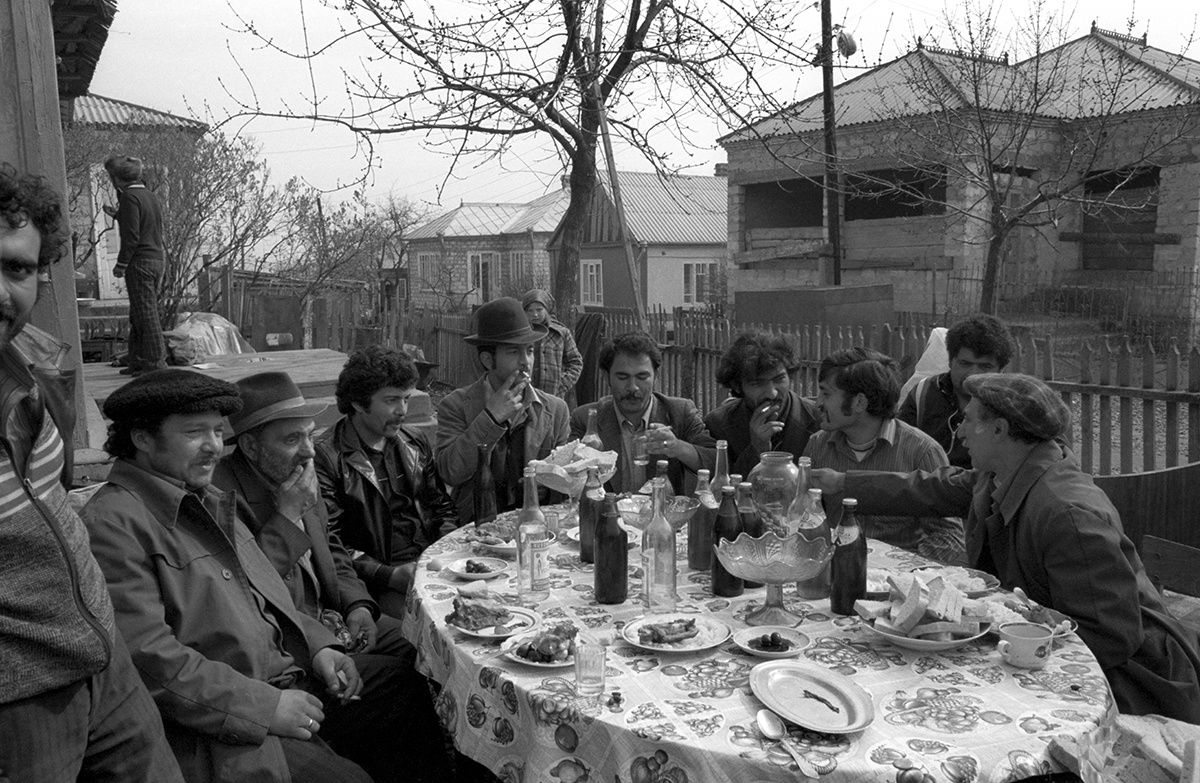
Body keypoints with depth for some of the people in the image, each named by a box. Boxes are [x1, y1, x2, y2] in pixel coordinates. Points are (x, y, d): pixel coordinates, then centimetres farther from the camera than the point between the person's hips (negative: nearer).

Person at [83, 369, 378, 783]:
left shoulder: (208, 500, 16)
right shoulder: (112, 523, -14)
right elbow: (144, 653, -21)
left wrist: (317, 646, 3)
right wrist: (264, 707, -21)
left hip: (293, 678, 9)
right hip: (216, 726, -9)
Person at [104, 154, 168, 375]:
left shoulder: (129, 197, -11)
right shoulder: (151, 196, 14)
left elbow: (131, 236, -16)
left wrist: (120, 265, -10)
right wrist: (118, 215, 27)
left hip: (140, 261, -9)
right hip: (158, 258, 9)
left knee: (146, 314, -5)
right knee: (137, 314, 14)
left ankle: (156, 362, -3)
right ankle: (137, 361, 18)